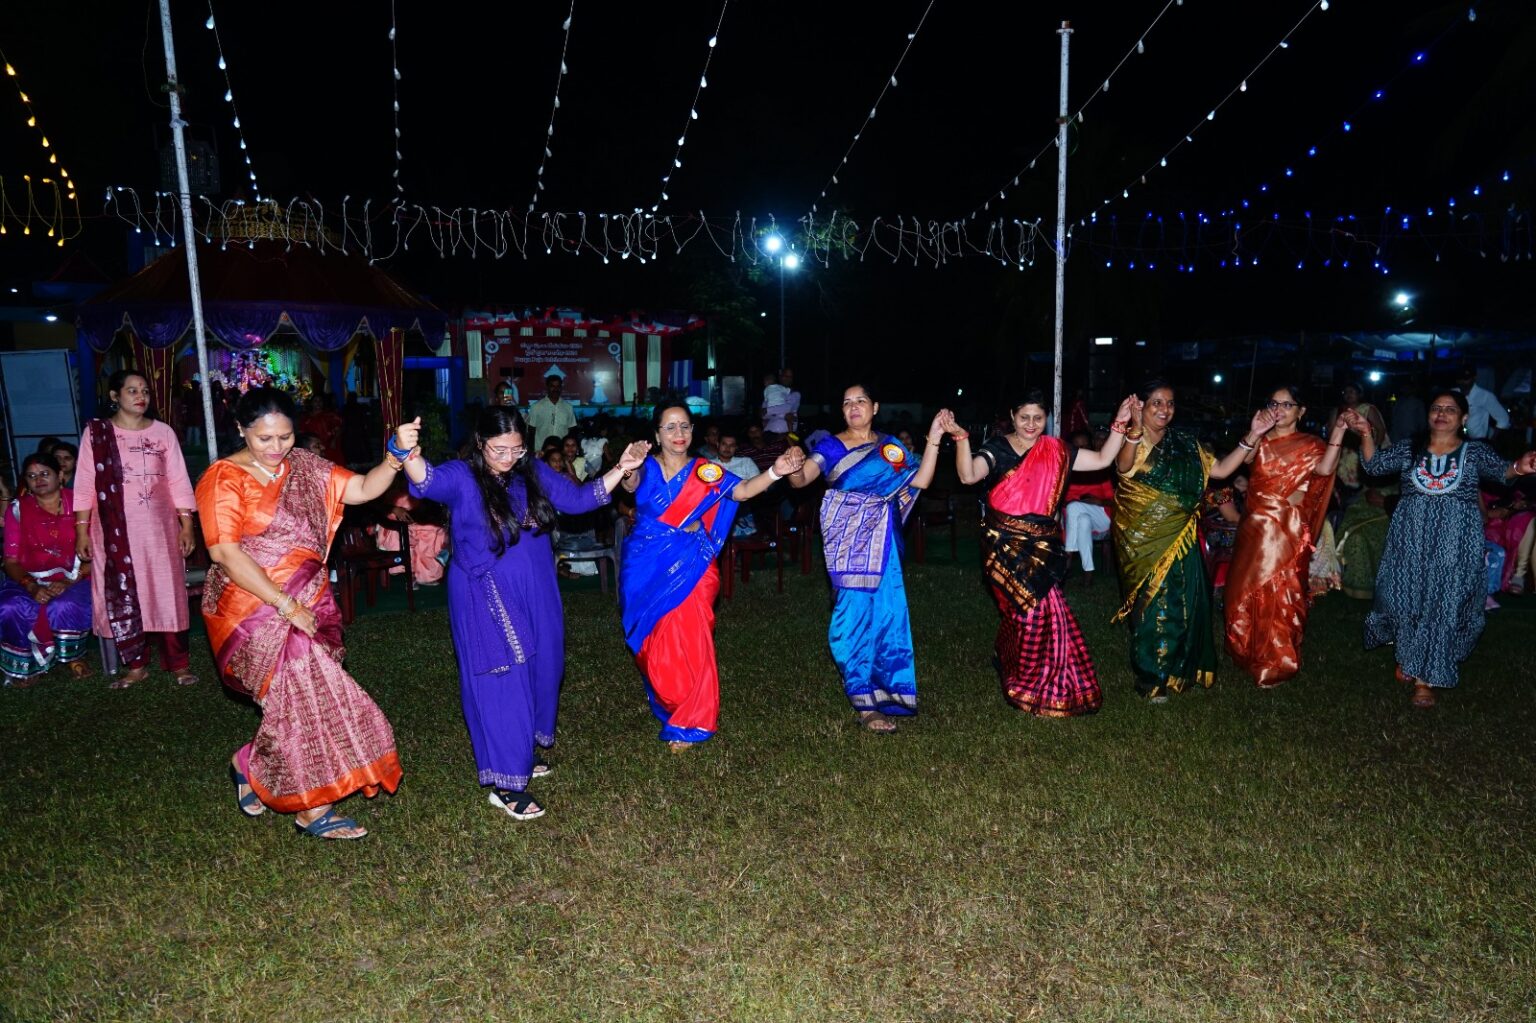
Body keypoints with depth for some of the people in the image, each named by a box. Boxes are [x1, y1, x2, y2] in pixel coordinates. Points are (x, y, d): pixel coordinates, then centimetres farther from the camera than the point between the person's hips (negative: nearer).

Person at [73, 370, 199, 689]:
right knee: (123, 596, 4)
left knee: (166, 592, 2)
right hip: (115, 530, 0)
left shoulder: (163, 432, 3)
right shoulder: (96, 432, 1)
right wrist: (82, 530, -3)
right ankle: (136, 665, 16)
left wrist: (187, 525, -3)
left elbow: (178, 482, 3)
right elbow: (84, 485, 1)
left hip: (159, 526, 0)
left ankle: (178, 662, 10)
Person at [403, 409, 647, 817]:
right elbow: (428, 480, -33)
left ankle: (523, 752, 40)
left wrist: (620, 469, -1)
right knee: (500, 684, -2)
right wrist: (407, 453, -55)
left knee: (538, 673, 17)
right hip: (485, 600, -6)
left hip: (535, 595, 6)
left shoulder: (534, 473, 2)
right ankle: (504, 783, 9)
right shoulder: (461, 477, -13)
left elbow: (579, 498, 9)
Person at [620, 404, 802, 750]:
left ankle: (687, 724, 9)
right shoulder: (646, 467, 0)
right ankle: (668, 706, 35)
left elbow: (742, 490, -15)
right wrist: (628, 471, -49)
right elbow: (632, 484, -23)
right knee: (654, 643, 10)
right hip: (647, 566, 1)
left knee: (689, 642, -5)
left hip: (690, 566, -1)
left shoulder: (705, 471, 1)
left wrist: (775, 471, -34)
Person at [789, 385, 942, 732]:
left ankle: (883, 689, 27)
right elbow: (802, 479, -15)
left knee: (886, 610, 8)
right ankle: (865, 704, 2)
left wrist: (934, 440, -5)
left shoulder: (890, 445, 10)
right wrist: (795, 470, -37)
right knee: (856, 612, -7)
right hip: (847, 536, -4)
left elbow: (920, 481, 1)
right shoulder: (833, 446, -1)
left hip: (881, 539, 4)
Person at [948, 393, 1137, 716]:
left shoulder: (1056, 451, 11)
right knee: (1041, 607, -12)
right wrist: (960, 438, -31)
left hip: (1043, 545, 5)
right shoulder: (997, 448, -2)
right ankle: (1039, 688, 3)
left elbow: (1103, 459, 10)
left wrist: (1120, 425, 1)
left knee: (1025, 611, 8)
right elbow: (968, 475, -19)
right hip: (1006, 544, -5)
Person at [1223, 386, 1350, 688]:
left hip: (1287, 531, -4)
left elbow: (1324, 468, -21)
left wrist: (1338, 430, -26)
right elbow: (1246, 459, -12)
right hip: (1255, 527, 4)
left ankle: (1275, 665, 14)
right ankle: (1248, 653, 30)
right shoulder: (1261, 441, 9)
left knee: (1279, 596, 1)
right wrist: (1254, 433, -27)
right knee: (1246, 591, 10)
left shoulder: (1309, 445, 0)